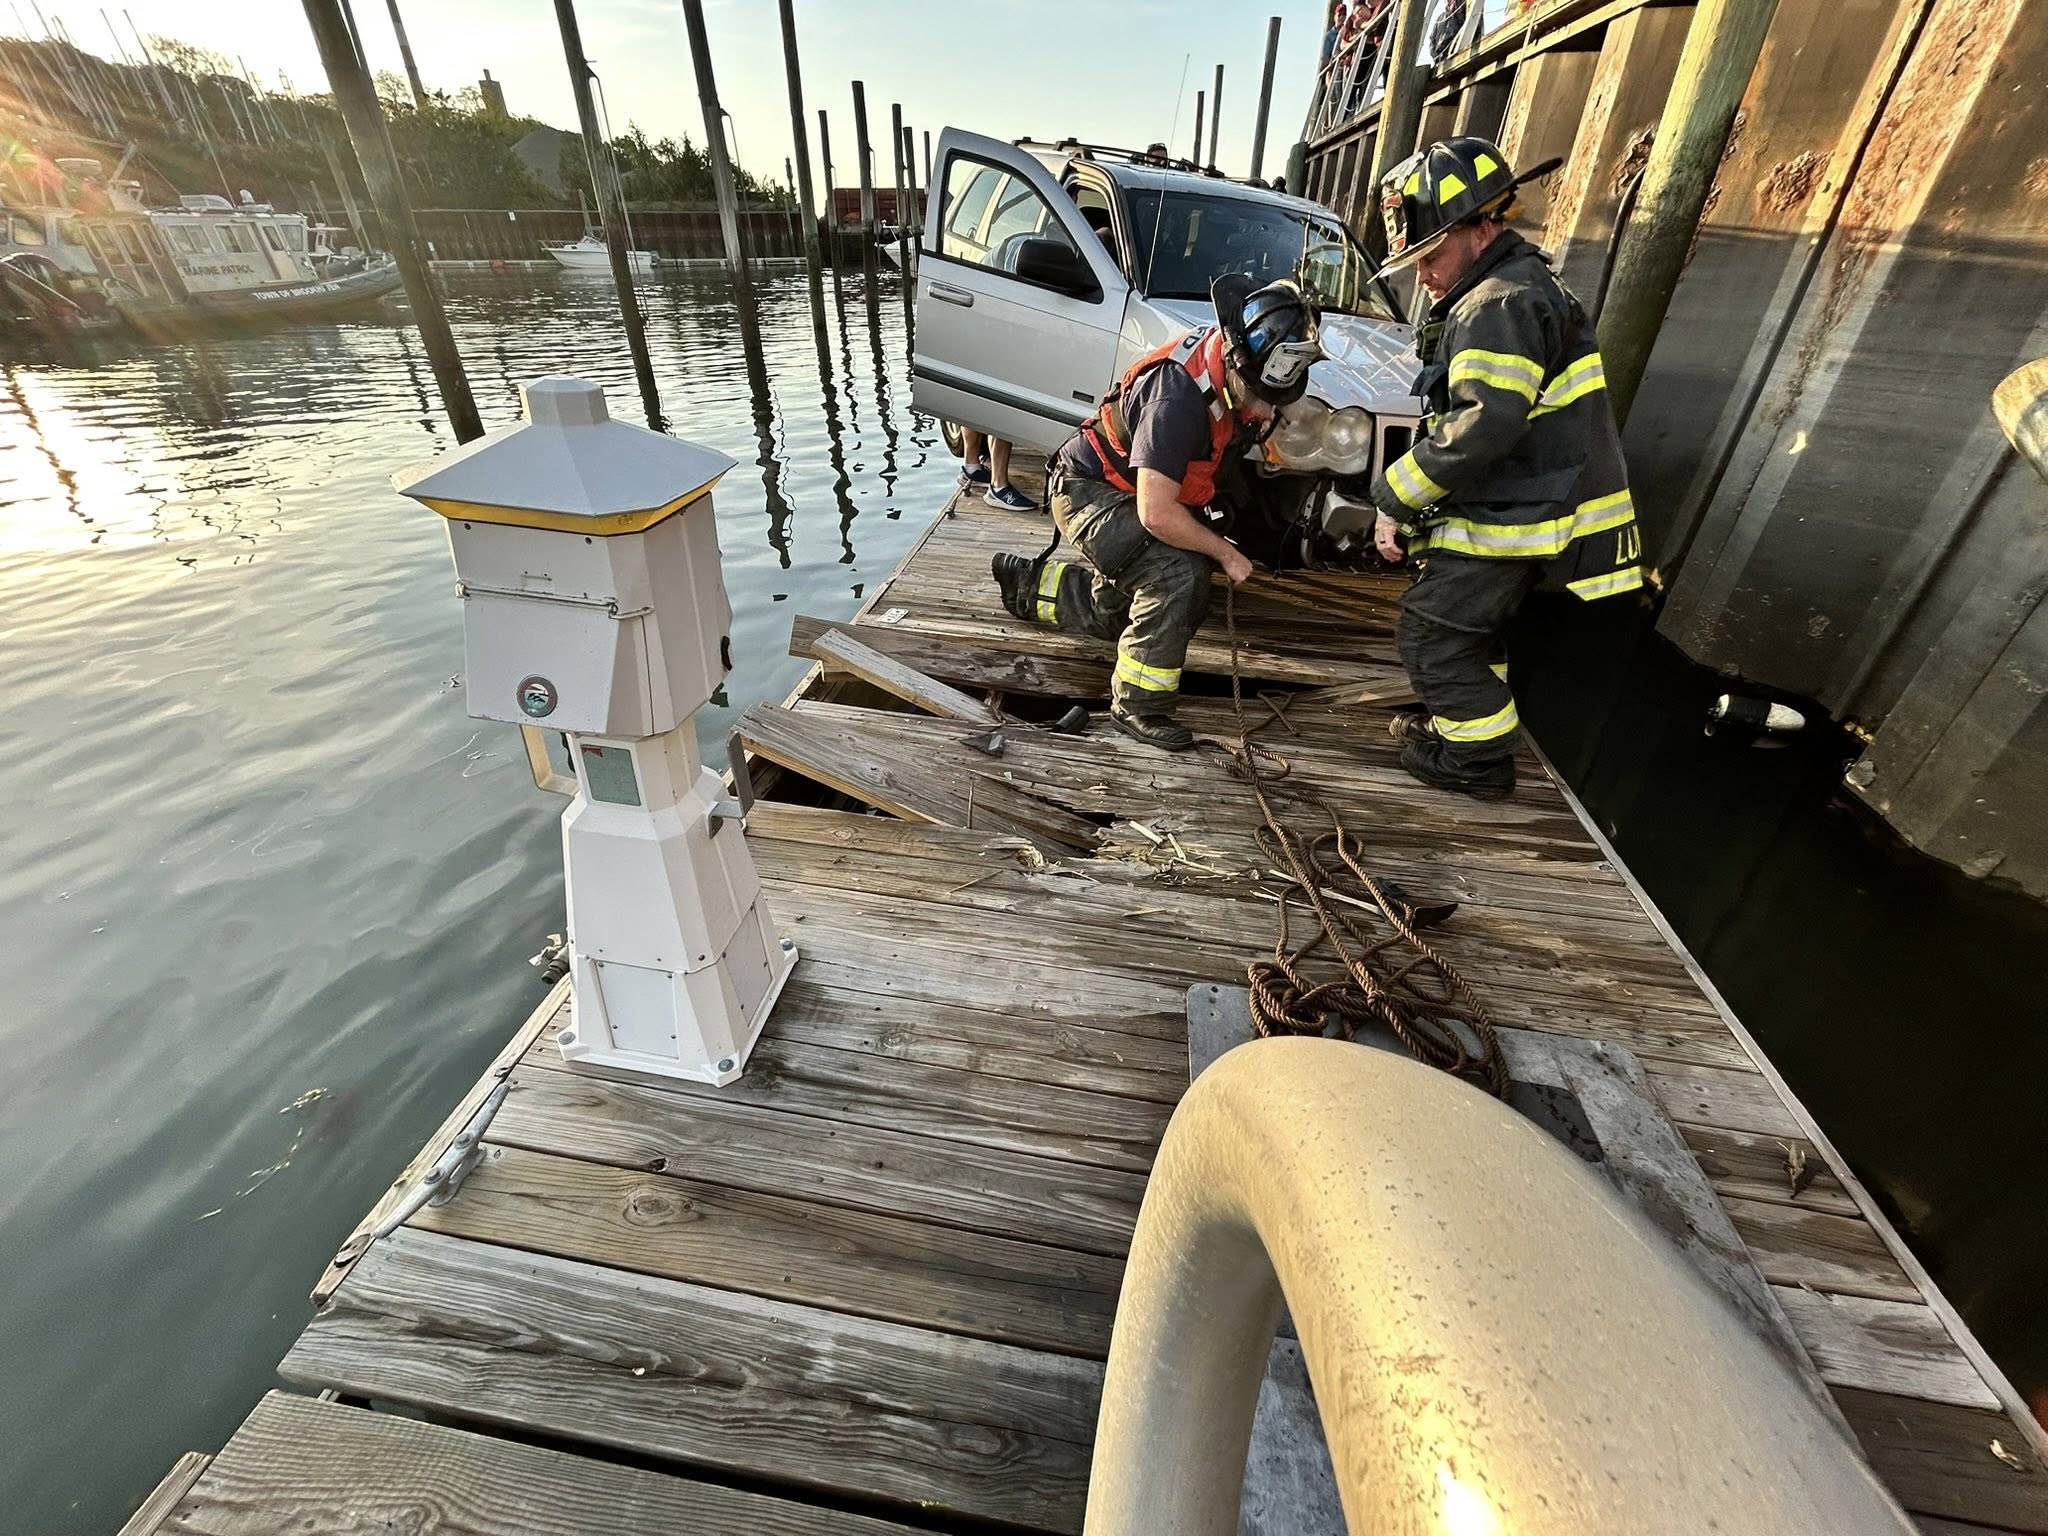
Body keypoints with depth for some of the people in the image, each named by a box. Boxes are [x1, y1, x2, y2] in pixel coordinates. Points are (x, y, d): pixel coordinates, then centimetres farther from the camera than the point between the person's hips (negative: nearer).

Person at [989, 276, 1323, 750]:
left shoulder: (1238, 377, -10)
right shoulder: (1179, 397, -35)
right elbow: (1156, 514, -37)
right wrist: (1226, 553, -25)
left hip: (1134, 489, 9)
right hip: (1090, 491, -9)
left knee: (1114, 612, 22)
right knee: (1180, 576, -29)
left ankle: (1028, 583, 41)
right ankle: (1139, 706, -17)